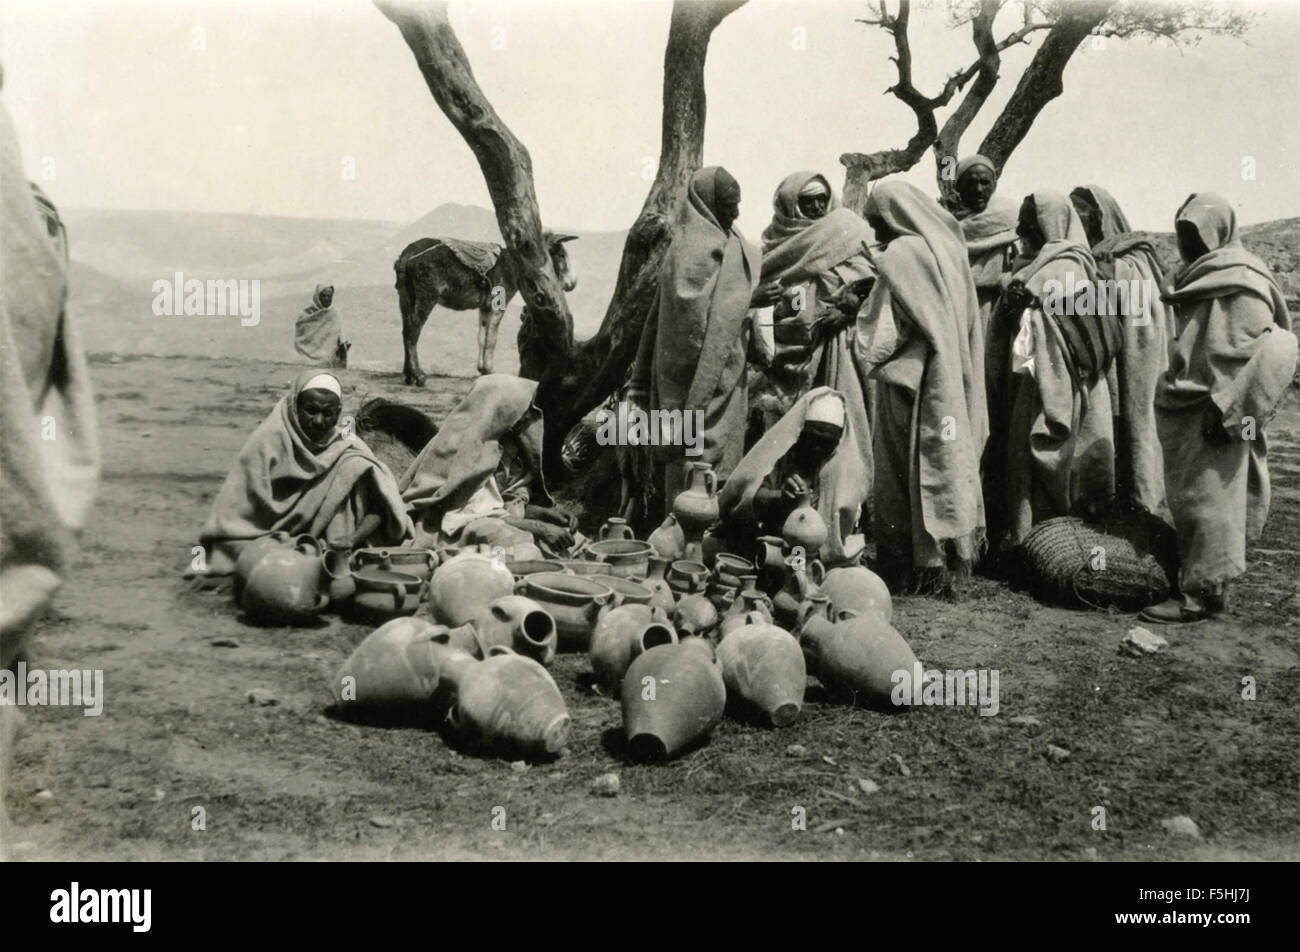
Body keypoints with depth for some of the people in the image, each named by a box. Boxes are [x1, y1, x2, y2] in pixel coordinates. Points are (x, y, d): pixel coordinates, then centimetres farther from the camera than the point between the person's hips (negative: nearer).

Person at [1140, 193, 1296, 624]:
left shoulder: (1240, 281, -12)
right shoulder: (1202, 278, 15)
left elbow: (1261, 352, -19)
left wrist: (1226, 409, -21)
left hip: (1212, 416, -9)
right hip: (1186, 413, 9)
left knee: (1207, 499, -4)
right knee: (1189, 500, 13)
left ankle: (1204, 590, 1)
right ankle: (1193, 580, 21)